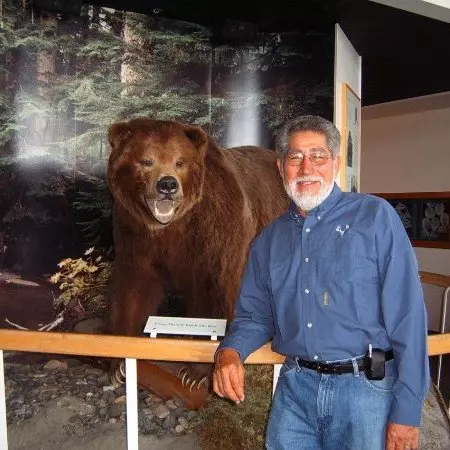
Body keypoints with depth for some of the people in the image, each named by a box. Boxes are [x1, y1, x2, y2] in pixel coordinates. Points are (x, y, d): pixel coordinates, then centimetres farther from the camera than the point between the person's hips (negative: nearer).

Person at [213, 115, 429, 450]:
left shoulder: (375, 216, -5)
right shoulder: (268, 241, 9)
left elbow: (407, 315, -9)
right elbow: (254, 316, 12)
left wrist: (407, 411, -12)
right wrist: (230, 350, -9)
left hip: (366, 389, -3)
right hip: (294, 388, 4)